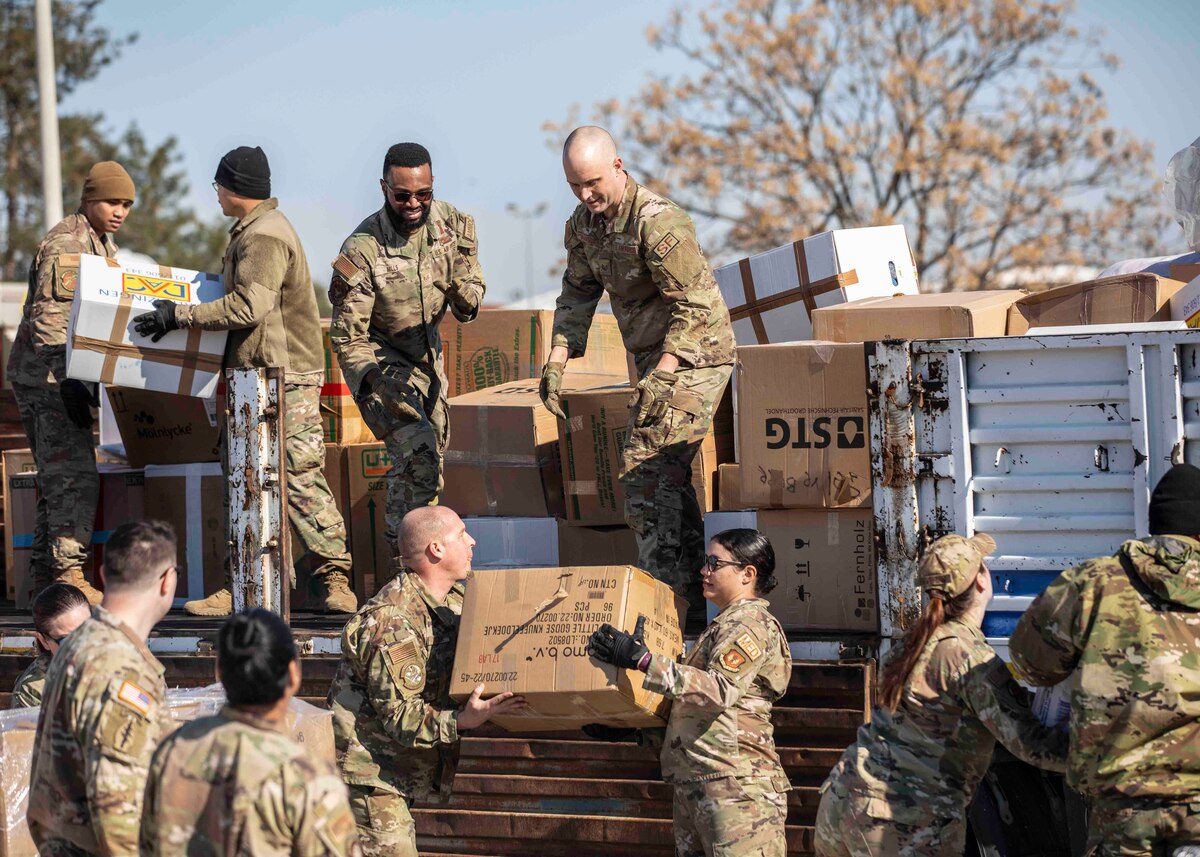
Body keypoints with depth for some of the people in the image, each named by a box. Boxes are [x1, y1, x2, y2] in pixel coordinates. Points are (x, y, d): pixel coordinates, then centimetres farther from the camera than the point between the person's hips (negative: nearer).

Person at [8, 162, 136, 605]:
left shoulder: (102, 244, 16)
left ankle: (45, 576, 16)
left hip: (63, 379, 10)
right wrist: (76, 382, -25)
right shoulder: (65, 244, -15)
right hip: (48, 375, -10)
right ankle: (68, 575, -14)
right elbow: (49, 321, -21)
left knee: (61, 480, 12)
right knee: (74, 478, -13)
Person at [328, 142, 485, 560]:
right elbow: (347, 336, -21)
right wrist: (375, 381, -36)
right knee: (417, 452, -23)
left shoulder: (453, 224, -13)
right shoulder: (362, 250, -28)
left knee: (431, 455, 17)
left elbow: (468, 310, -6)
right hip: (378, 358, -6)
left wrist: (461, 285, -29)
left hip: (426, 352, 6)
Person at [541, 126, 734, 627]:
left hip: (694, 356, -9)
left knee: (645, 468, -16)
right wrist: (557, 360, -1)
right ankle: (690, 601, 22)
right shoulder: (584, 224, 4)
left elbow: (694, 304, -23)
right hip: (655, 358, 9)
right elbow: (577, 294, 13)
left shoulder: (657, 222, -22)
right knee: (669, 475, 13)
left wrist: (662, 373, -29)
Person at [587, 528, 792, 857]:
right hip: (694, 788, 10)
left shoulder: (751, 623, -5)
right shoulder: (722, 626, 27)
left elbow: (719, 690, -22)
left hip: (735, 783, -10)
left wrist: (642, 659, -25)